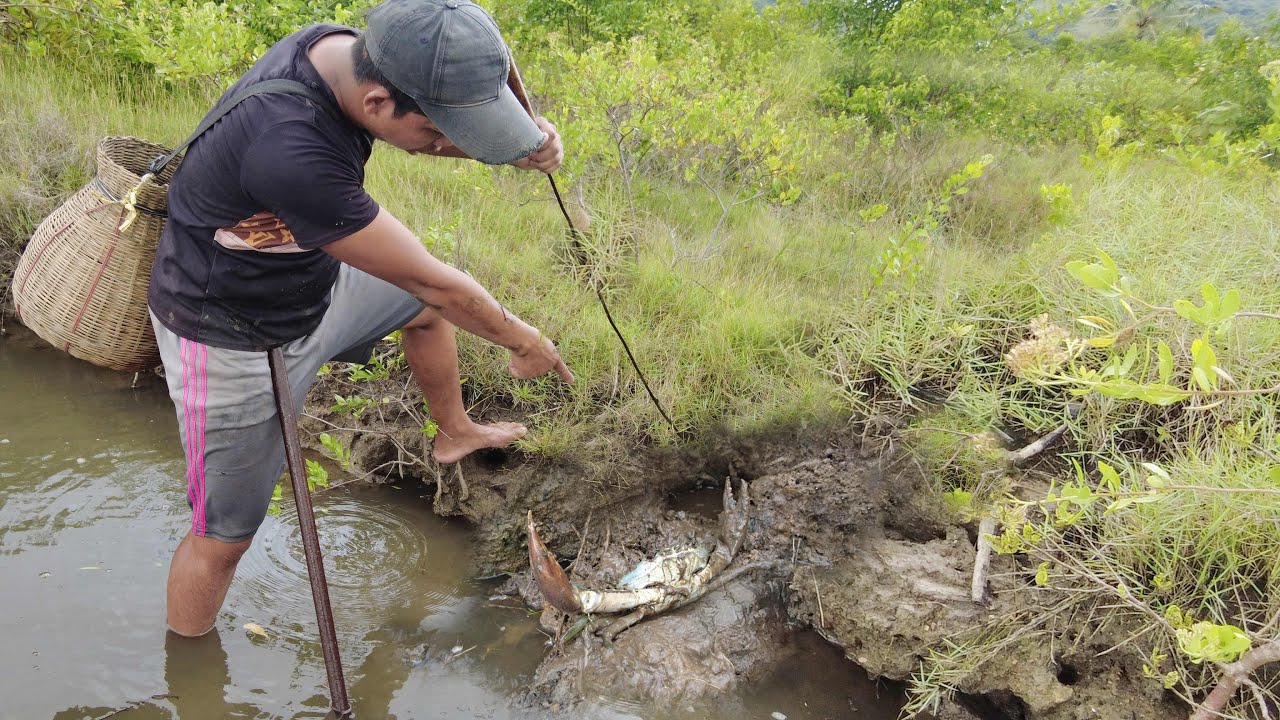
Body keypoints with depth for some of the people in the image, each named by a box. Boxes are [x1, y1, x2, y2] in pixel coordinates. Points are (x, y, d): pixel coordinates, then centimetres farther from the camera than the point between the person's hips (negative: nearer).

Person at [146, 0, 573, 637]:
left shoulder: (347, 52, -18)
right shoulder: (291, 151, -42)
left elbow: (440, 128, 5)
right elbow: (428, 279, -30)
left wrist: (523, 145, -15)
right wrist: (525, 343, -14)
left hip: (311, 284, 8)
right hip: (236, 344, -8)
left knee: (427, 310, 24)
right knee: (224, 535, 6)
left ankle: (455, 434, 50)